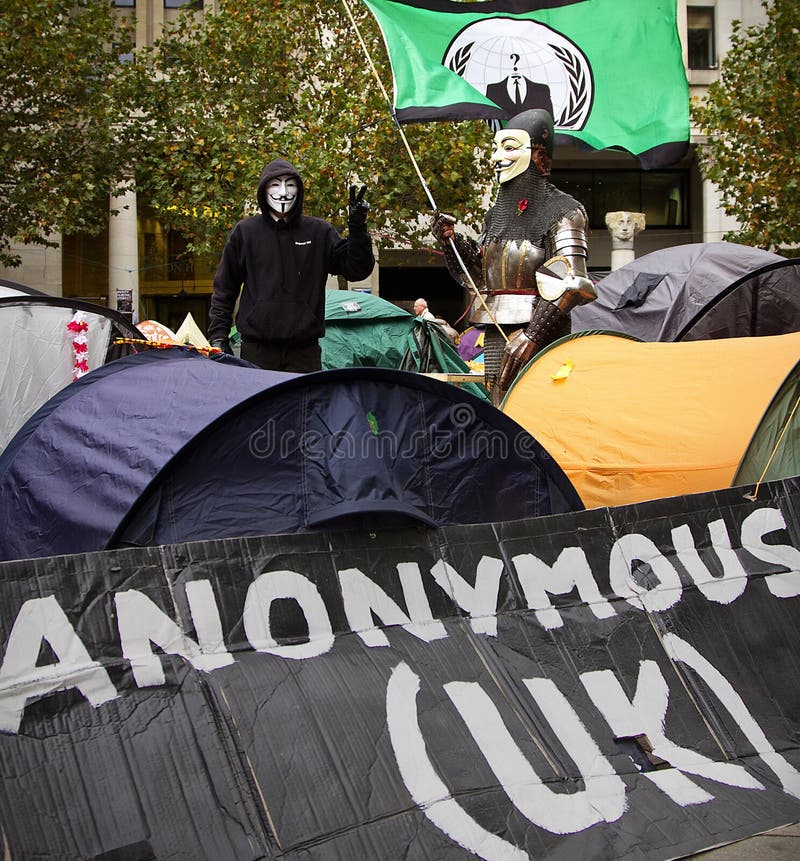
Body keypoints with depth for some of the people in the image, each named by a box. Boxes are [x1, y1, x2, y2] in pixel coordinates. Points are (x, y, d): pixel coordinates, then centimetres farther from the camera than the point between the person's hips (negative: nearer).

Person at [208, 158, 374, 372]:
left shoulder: (319, 232, 6)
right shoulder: (245, 232, 6)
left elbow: (357, 270, 2)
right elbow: (224, 289, 11)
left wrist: (358, 227, -11)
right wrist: (218, 335, 4)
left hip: (304, 353, 0)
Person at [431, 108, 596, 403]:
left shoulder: (562, 211, -6)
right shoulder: (495, 214, 17)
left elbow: (568, 283, -14)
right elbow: (479, 276, 22)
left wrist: (532, 334, -23)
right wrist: (452, 241, 6)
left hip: (540, 341, -8)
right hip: (497, 335, 8)